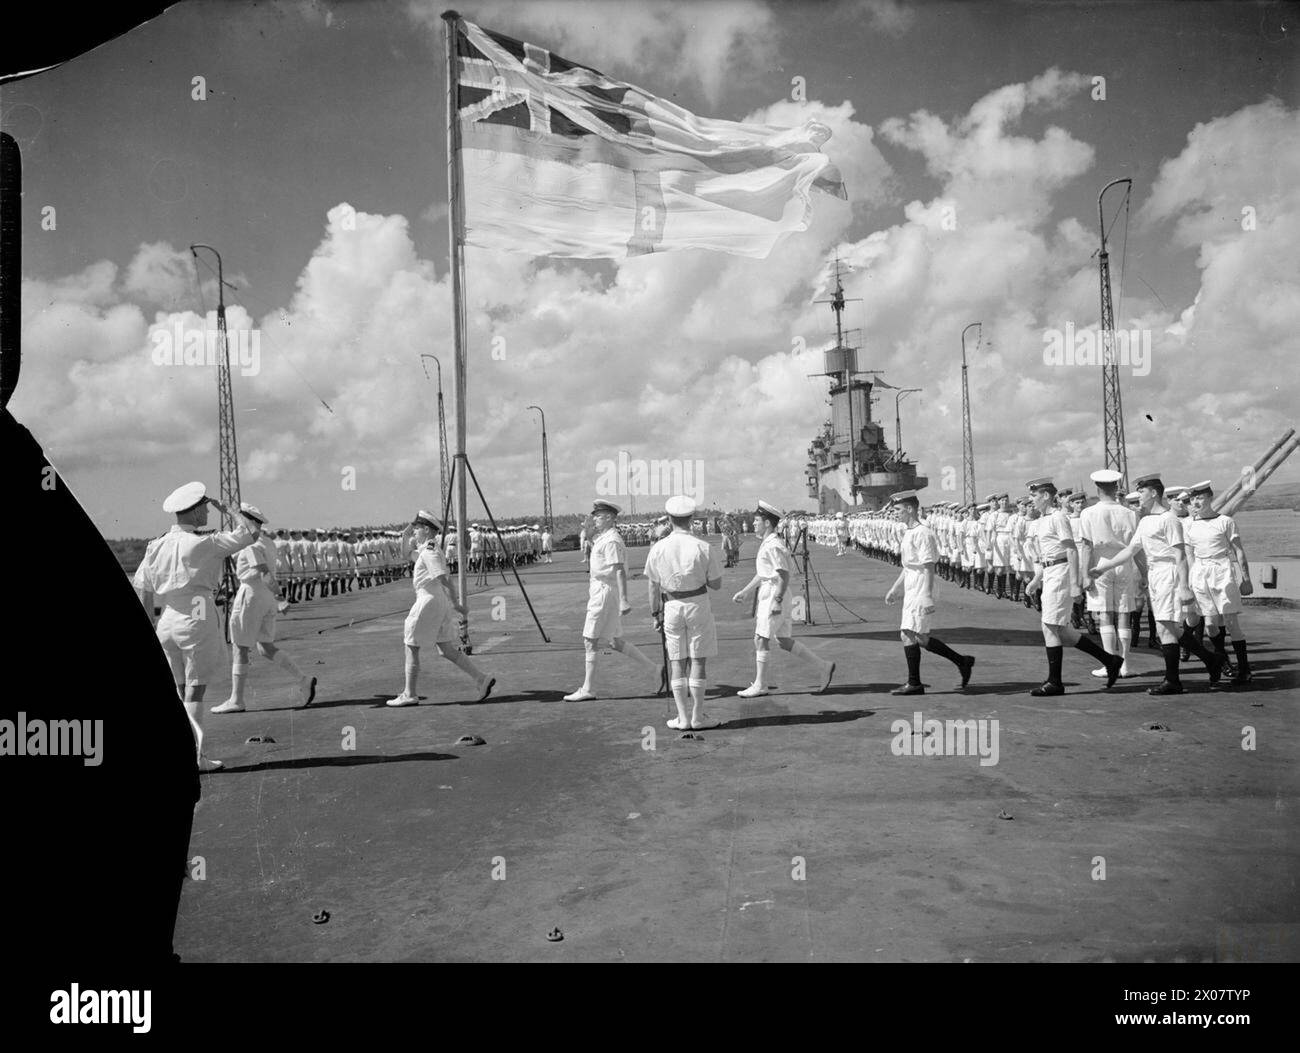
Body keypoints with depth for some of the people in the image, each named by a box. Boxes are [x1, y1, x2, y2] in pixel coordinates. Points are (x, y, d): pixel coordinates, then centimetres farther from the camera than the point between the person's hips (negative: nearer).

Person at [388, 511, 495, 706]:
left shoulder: (429, 551, -15)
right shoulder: (429, 548, 13)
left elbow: (444, 577, -23)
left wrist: (455, 603, -25)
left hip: (429, 600, -10)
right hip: (439, 602, 10)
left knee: (411, 646, 1)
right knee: (447, 649, 10)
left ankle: (410, 695, 7)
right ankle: (482, 679, 4)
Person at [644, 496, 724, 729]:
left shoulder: (658, 548, -4)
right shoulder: (704, 548, -9)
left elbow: (652, 585, 2)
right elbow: (716, 584, -4)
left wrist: (655, 613, 12)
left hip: (671, 606, 2)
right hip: (698, 604, -2)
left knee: (677, 663, 9)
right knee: (698, 661, 6)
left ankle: (682, 717, 9)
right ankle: (697, 716, 9)